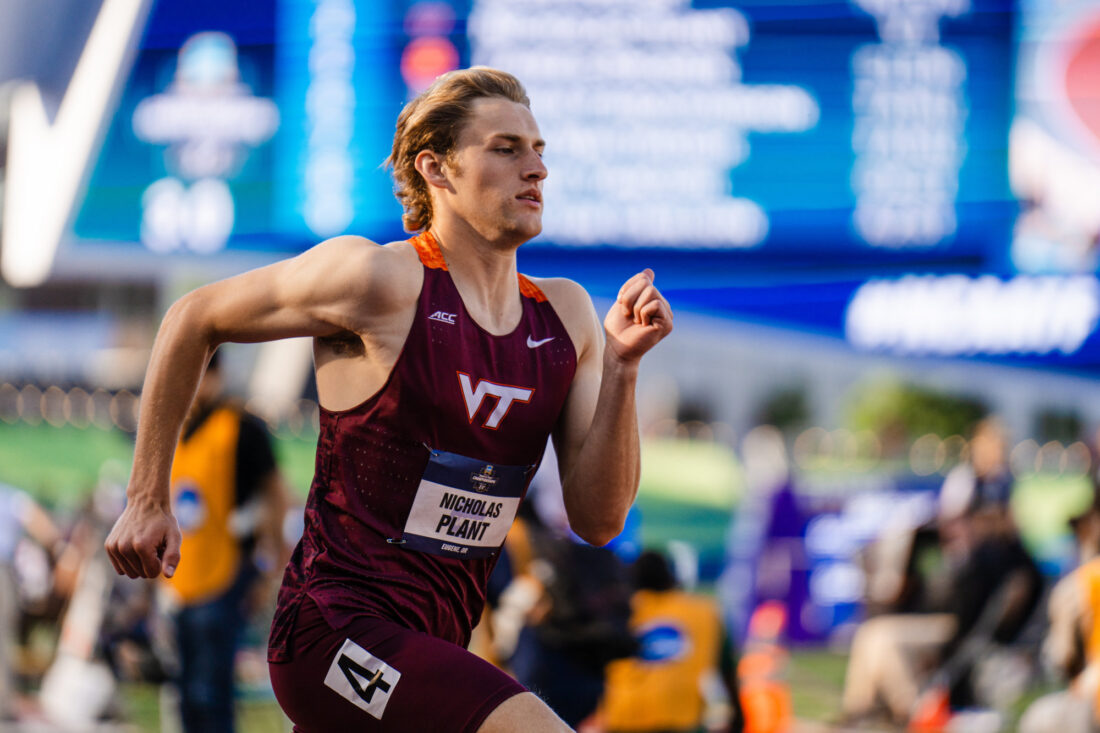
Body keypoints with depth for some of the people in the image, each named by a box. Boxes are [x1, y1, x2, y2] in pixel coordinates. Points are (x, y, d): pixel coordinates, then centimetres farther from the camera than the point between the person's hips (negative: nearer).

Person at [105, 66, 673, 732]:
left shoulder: (564, 316, 7)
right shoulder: (381, 279, -10)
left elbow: (599, 521, 4)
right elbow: (195, 320, 2)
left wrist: (621, 368, -8)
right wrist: (148, 500, 4)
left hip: (429, 656, 8)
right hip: (338, 626, -8)